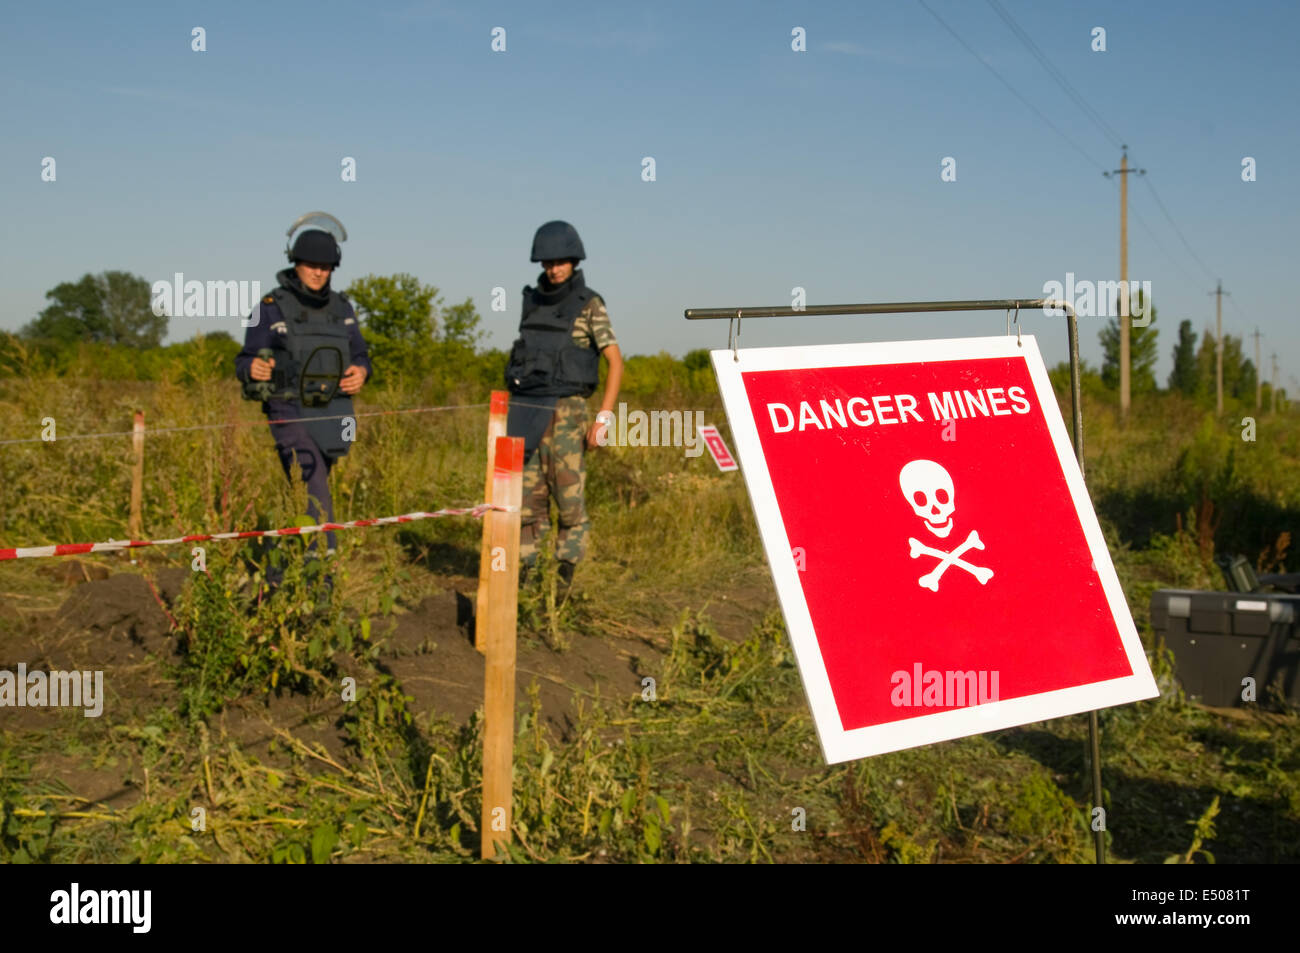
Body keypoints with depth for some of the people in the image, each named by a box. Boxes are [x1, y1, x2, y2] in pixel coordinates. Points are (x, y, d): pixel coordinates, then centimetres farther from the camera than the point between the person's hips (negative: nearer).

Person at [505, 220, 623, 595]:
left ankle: (564, 575, 4)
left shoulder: (590, 305, -3)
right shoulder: (533, 301, 13)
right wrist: (511, 410, 16)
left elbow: (615, 361, -7)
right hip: (526, 412, 5)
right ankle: (525, 573, 11)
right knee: (527, 497, 5)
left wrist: (604, 418, -13)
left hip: (566, 412, -5)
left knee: (569, 498, -5)